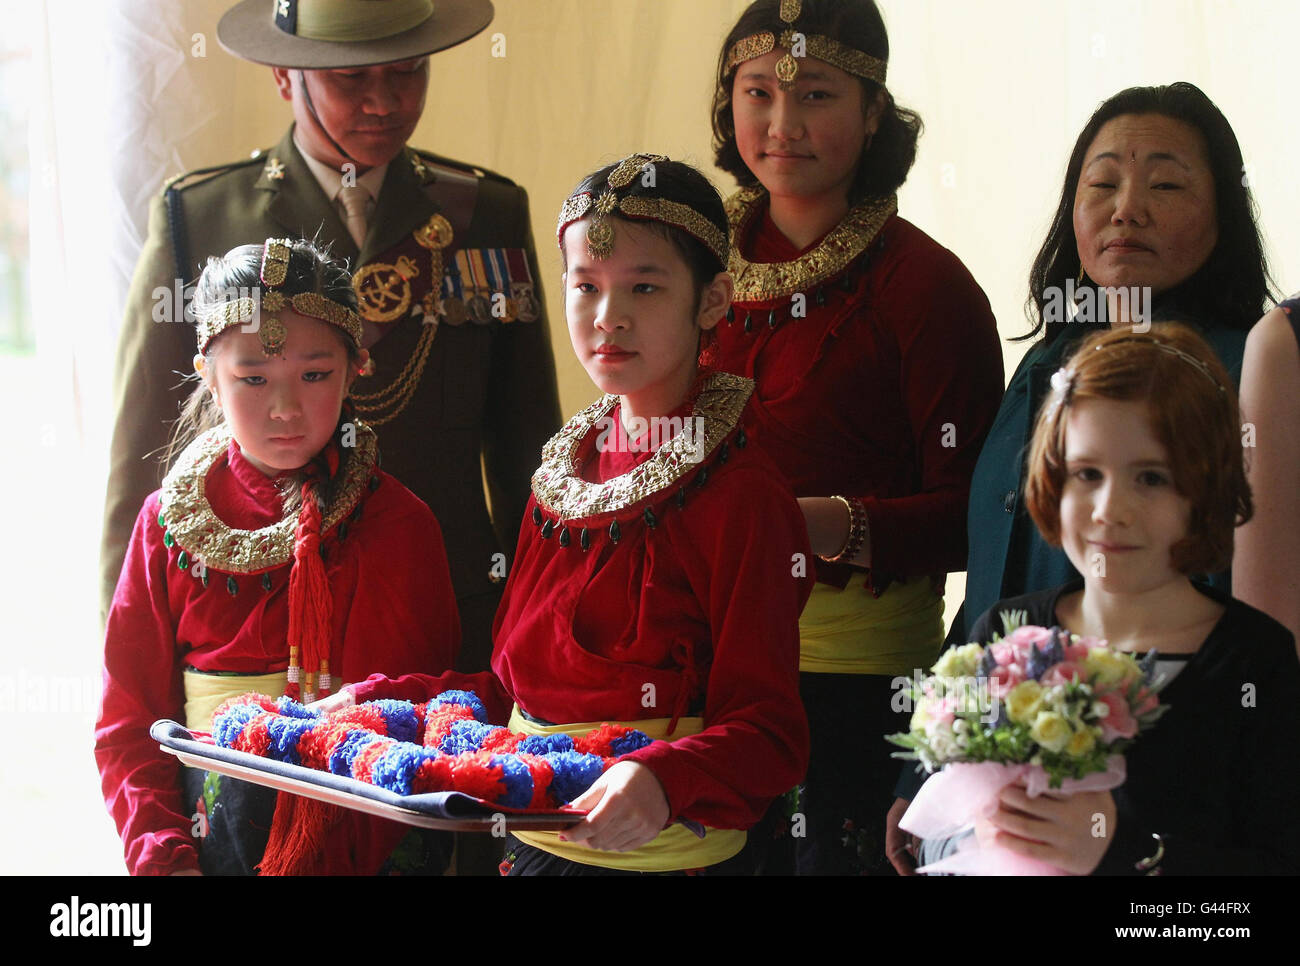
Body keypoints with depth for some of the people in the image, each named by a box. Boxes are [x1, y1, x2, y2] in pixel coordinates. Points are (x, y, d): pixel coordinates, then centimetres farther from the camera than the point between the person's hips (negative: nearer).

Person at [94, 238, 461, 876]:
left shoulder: (398, 524, -3)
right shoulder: (169, 519, 6)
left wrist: (323, 858, -20)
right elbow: (130, 716, 5)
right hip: (206, 825, 2)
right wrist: (162, 855, -10)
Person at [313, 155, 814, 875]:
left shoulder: (741, 497, -13)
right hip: (529, 842, 6)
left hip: (663, 859, -6)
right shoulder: (566, 469, 9)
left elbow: (768, 730, -18)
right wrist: (373, 700, 5)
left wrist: (666, 780, -35)